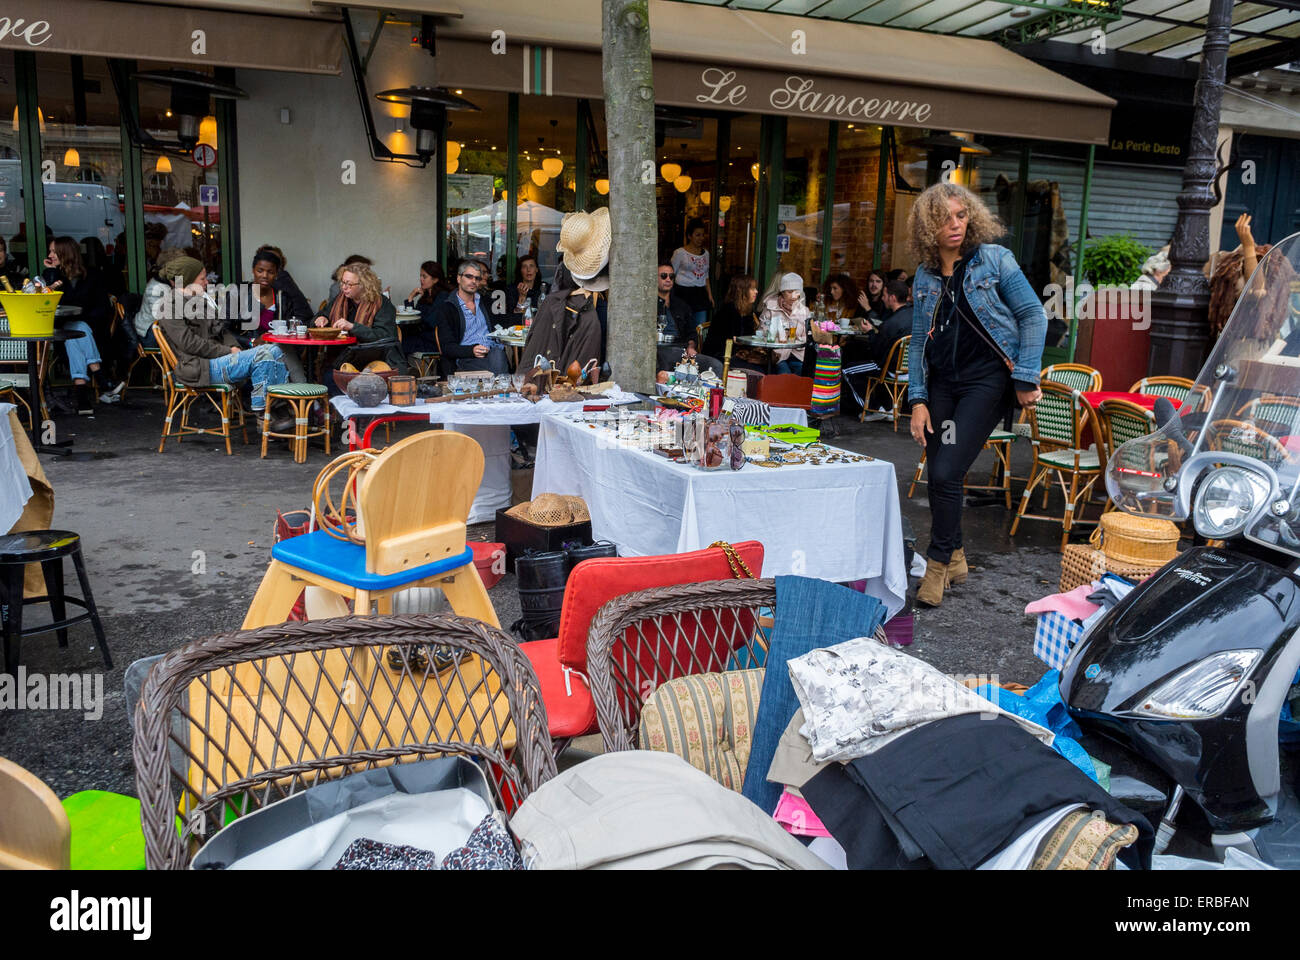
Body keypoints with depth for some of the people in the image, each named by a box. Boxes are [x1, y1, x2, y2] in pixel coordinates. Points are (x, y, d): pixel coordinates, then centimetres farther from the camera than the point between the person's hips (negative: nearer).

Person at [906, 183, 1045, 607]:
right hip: (941, 382, 5)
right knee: (937, 474, 5)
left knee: (946, 473, -13)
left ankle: (939, 563, 4)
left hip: (987, 380, -5)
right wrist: (918, 400, 4)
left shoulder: (994, 259, -3)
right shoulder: (926, 275, 9)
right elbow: (918, 341, 11)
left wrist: (1026, 378, -11)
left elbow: (1033, 315, -4)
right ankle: (955, 556, 27)